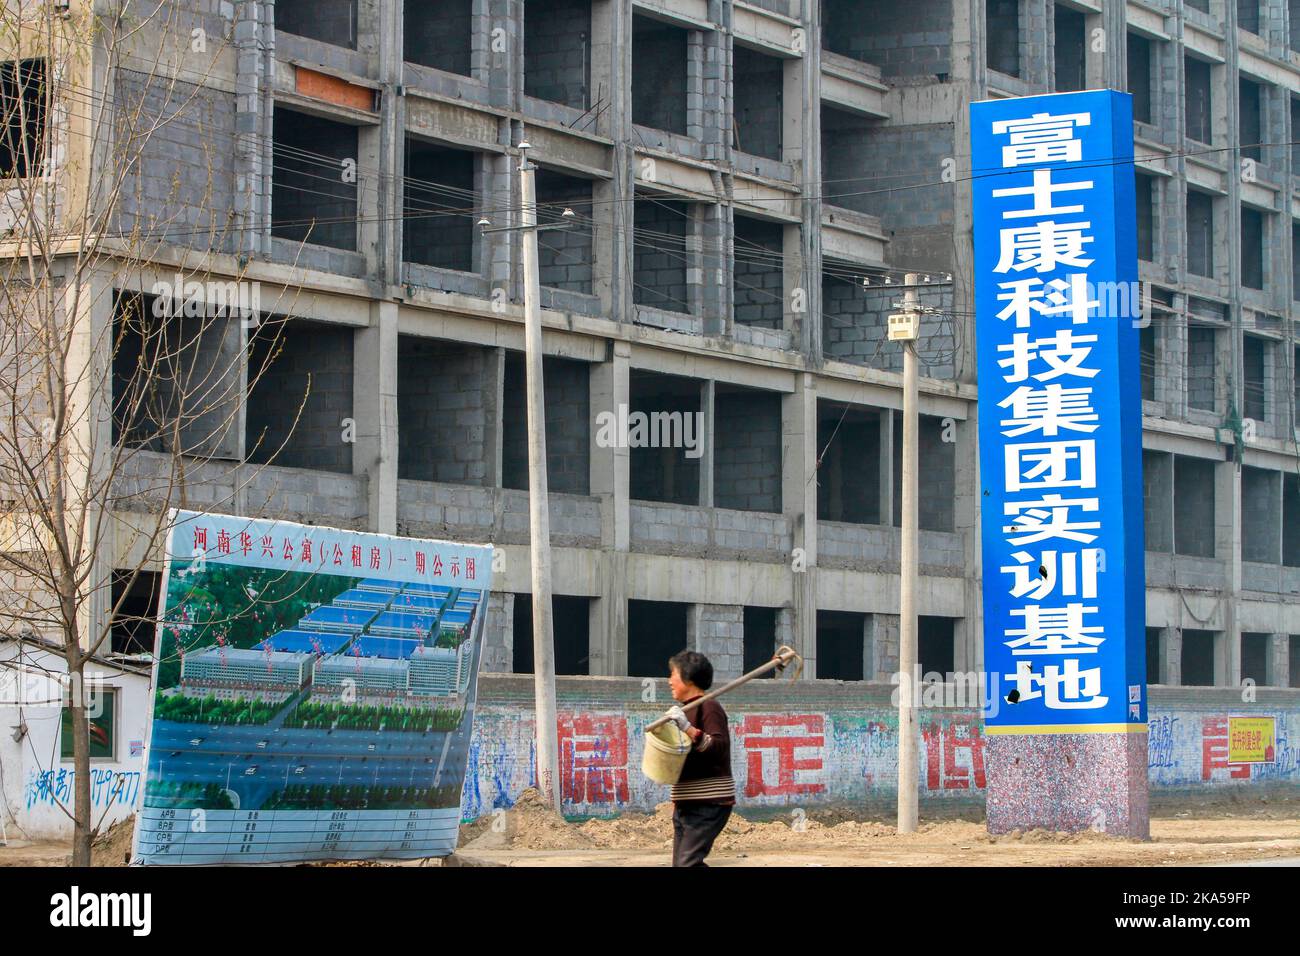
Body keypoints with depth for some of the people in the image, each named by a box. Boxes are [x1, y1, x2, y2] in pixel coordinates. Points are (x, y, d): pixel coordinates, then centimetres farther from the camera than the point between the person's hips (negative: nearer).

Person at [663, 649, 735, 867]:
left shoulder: (708, 708, -10)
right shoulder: (686, 710, 18)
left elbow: (719, 747, -23)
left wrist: (687, 728, -30)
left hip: (708, 803, -10)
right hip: (687, 805, 10)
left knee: (688, 862, -19)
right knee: (680, 863, 10)